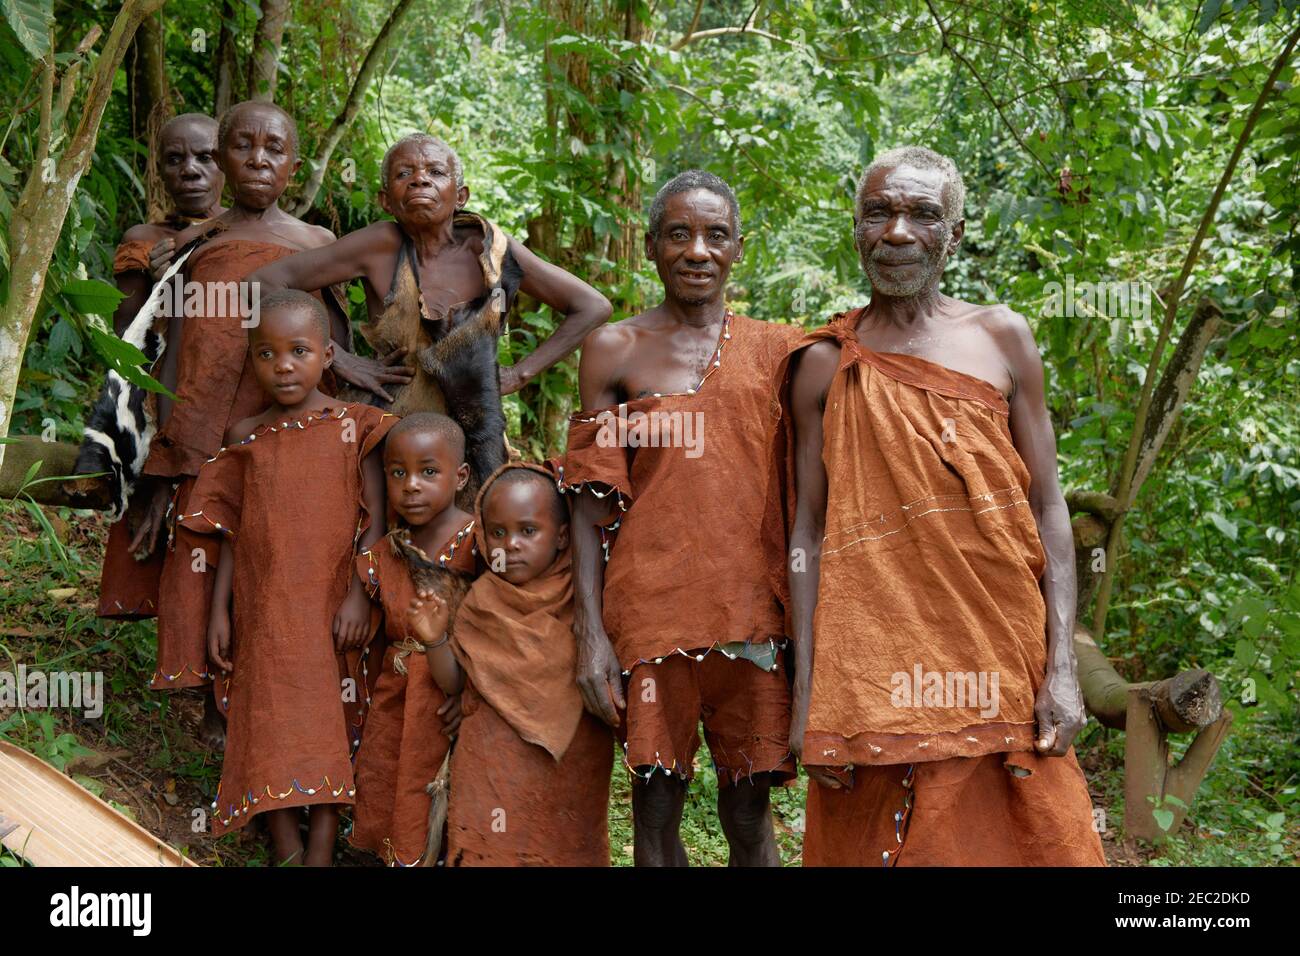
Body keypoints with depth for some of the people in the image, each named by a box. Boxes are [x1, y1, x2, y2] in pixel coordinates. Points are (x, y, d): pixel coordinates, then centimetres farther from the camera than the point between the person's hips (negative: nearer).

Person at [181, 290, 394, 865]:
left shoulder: (354, 428, 0)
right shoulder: (247, 438, 7)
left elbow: (374, 520, -2)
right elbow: (233, 532, 10)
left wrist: (359, 596, -11)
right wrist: (220, 611, 6)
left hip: (332, 607, -2)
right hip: (264, 612, 2)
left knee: (328, 725, -1)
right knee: (271, 724, 0)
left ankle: (321, 853, 1)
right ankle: (286, 851, 7)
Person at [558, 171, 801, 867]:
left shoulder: (774, 349, 9)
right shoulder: (614, 350, 5)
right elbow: (591, 502, 2)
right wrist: (590, 632, -5)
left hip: (755, 606, 1)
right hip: (652, 604, -1)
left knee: (749, 810, 6)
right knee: (657, 806, 3)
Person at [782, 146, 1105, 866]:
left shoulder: (1000, 337, 7)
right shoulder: (825, 365, 4)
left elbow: (1046, 506, 5)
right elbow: (808, 530, 3)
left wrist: (1061, 667, -3)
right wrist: (807, 692, -4)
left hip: (1000, 657, 1)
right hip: (875, 663, -1)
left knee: (1024, 837, 3)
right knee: (878, 844, 2)